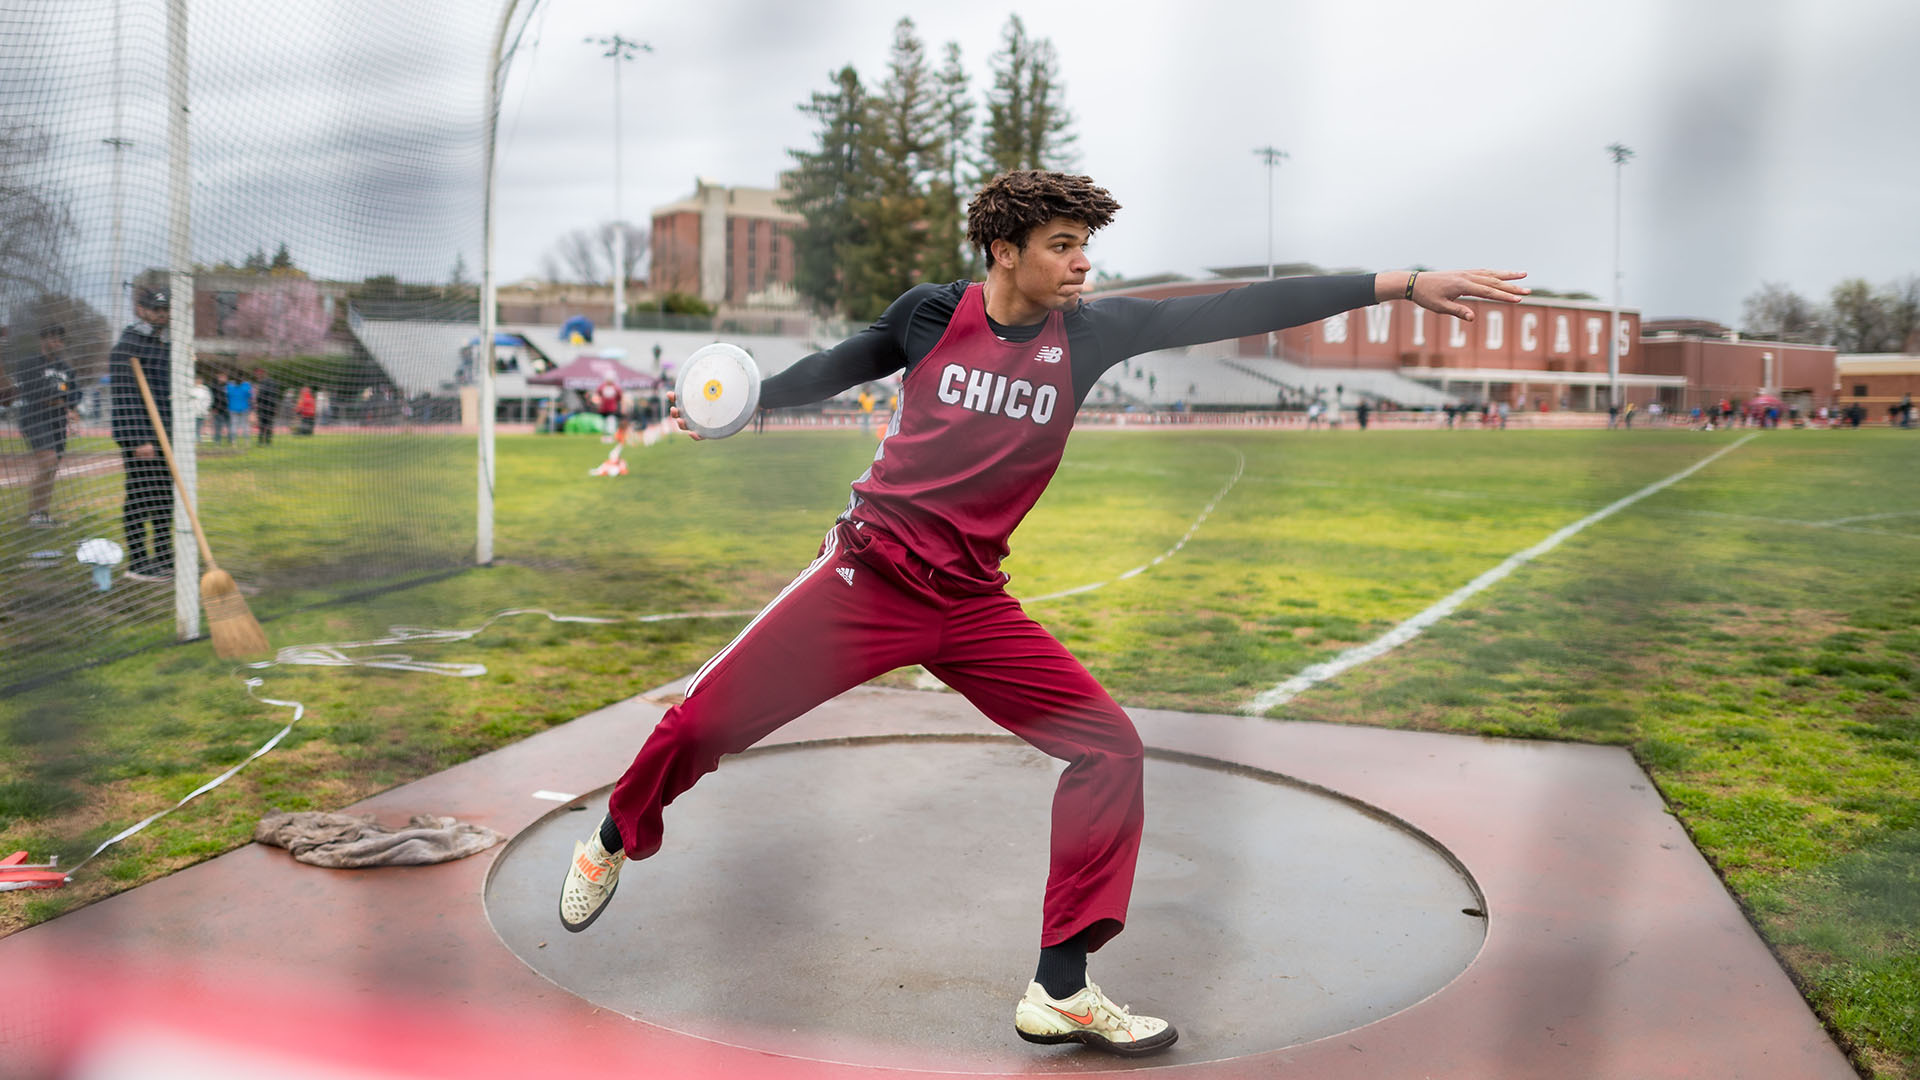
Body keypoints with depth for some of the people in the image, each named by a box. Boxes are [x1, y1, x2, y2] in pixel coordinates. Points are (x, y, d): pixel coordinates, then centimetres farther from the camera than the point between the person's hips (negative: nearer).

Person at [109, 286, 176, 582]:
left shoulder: (168, 344, 17)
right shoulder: (127, 345, -8)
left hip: (165, 435, 8)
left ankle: (163, 558, 17)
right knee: (140, 498, -4)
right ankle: (137, 563, 2)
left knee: (165, 497, 9)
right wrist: (140, 440, -21)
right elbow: (126, 396, -15)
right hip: (136, 434, -8)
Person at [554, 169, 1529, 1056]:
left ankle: (1061, 992, 0)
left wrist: (1403, 283, -9)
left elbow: (1236, 312, -6)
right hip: (867, 576, -2)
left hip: (971, 606, 3)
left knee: (1108, 745, -8)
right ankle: (611, 845, 31)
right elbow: (834, 370, 16)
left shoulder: (1089, 334, 0)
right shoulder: (931, 313, -4)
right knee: (703, 723, -3)